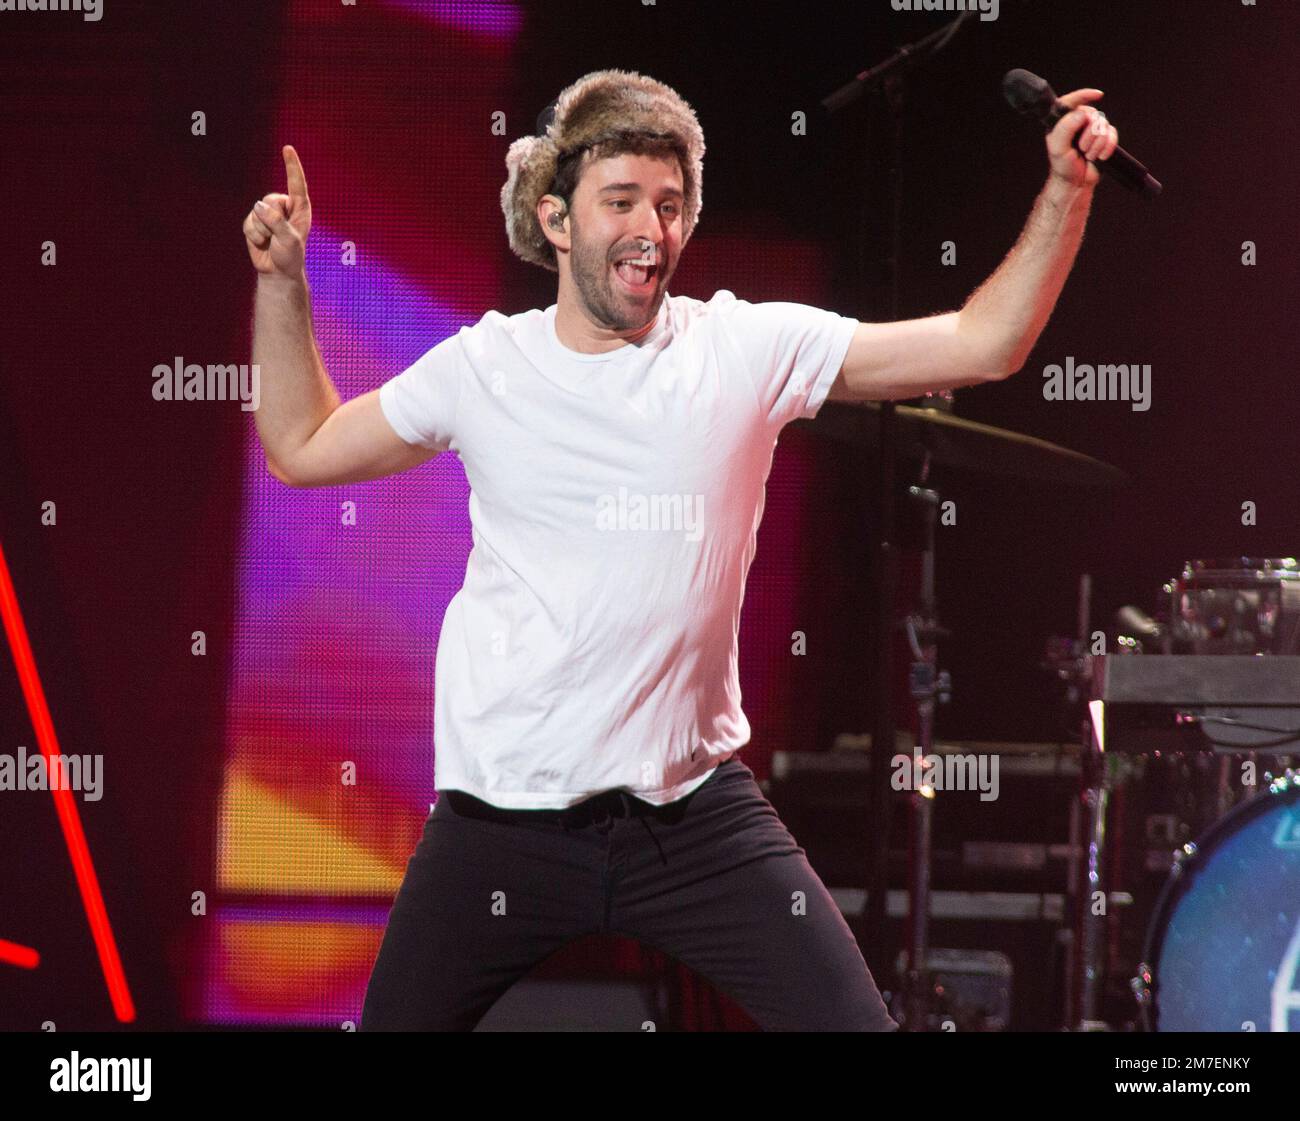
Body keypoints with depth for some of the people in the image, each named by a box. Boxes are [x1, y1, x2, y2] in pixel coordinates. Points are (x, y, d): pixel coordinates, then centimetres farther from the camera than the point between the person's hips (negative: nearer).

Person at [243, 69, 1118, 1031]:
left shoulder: (746, 350, -2)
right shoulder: (482, 367, 2)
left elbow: (980, 345, -3)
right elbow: (303, 448, 15)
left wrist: (1066, 191, -12)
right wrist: (283, 281, 8)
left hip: (697, 812, -1)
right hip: (505, 816, 1)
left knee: (853, 1022, -9)